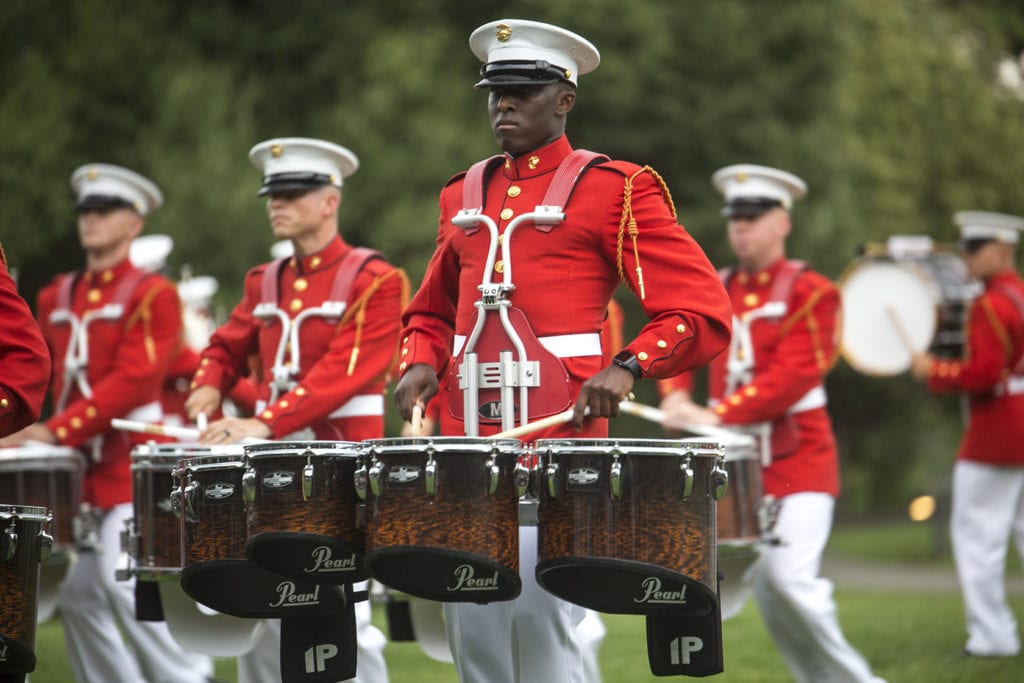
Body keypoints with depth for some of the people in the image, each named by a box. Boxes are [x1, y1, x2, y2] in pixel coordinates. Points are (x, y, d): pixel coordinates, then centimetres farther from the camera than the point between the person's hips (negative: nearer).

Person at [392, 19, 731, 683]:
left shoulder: (614, 190, 0)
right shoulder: (465, 194, 17)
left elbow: (703, 312, -5)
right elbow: (432, 312, 30)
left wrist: (628, 367, -20)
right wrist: (421, 363, 8)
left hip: (558, 432, -5)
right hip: (467, 430, 6)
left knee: (540, 608, -12)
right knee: (470, 616, 3)